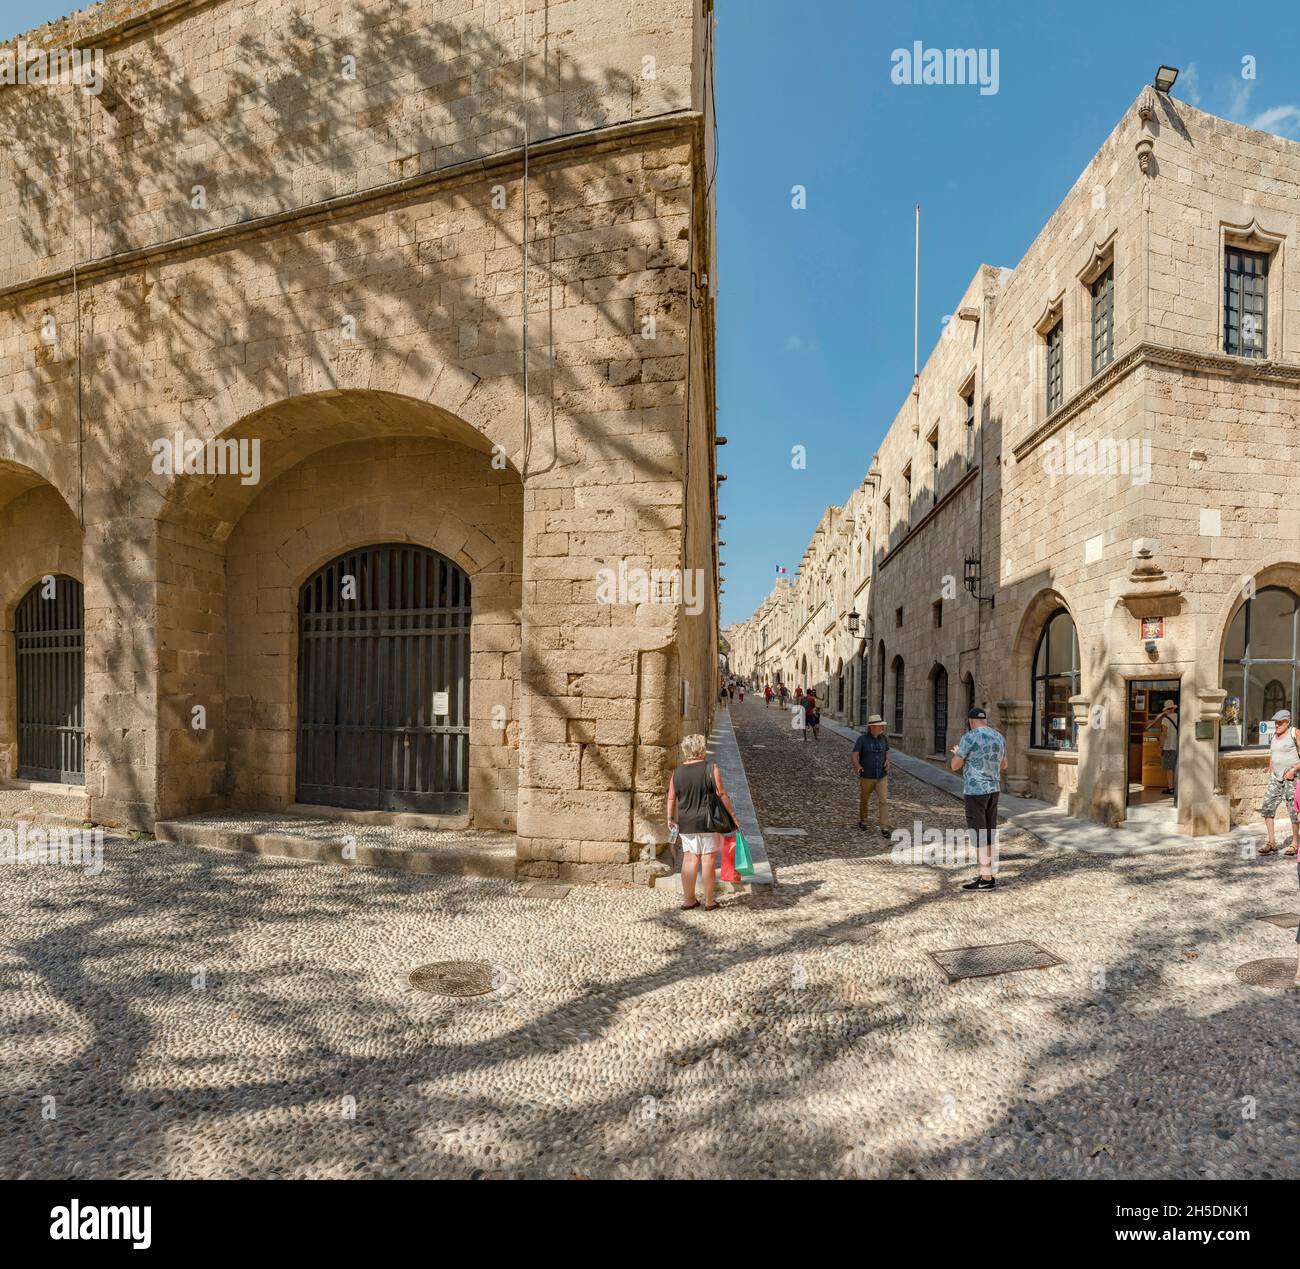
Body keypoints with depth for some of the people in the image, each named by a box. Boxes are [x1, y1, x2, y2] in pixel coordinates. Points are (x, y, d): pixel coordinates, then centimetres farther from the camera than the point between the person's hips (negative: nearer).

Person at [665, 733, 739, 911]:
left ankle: (688, 900, 16)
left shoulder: (677, 772, 1)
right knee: (708, 859, 5)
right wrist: (732, 814, 0)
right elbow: (722, 794, -10)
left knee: (689, 859, 11)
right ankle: (709, 902, 13)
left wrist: (670, 818, 19)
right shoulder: (711, 769, -10)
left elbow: (671, 798, 6)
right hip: (708, 821, -3)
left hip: (686, 823, 3)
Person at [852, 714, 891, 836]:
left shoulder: (884, 738, -3)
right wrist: (858, 767, -39)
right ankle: (862, 821, 38)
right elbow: (854, 756, -19)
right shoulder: (862, 739, -16)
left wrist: (887, 761, -7)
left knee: (883, 801, -10)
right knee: (864, 801, 14)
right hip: (866, 777, -2)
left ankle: (884, 828, -5)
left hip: (881, 776, 2)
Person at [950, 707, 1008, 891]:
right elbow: (1003, 765, 21)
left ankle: (986, 879, -1)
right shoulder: (999, 737, 7)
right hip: (993, 790, 8)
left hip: (975, 791, -8)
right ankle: (988, 875, 20)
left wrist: (956, 753, 13)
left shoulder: (969, 738, -16)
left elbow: (955, 766, -8)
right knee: (989, 833, 13)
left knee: (979, 835, -3)